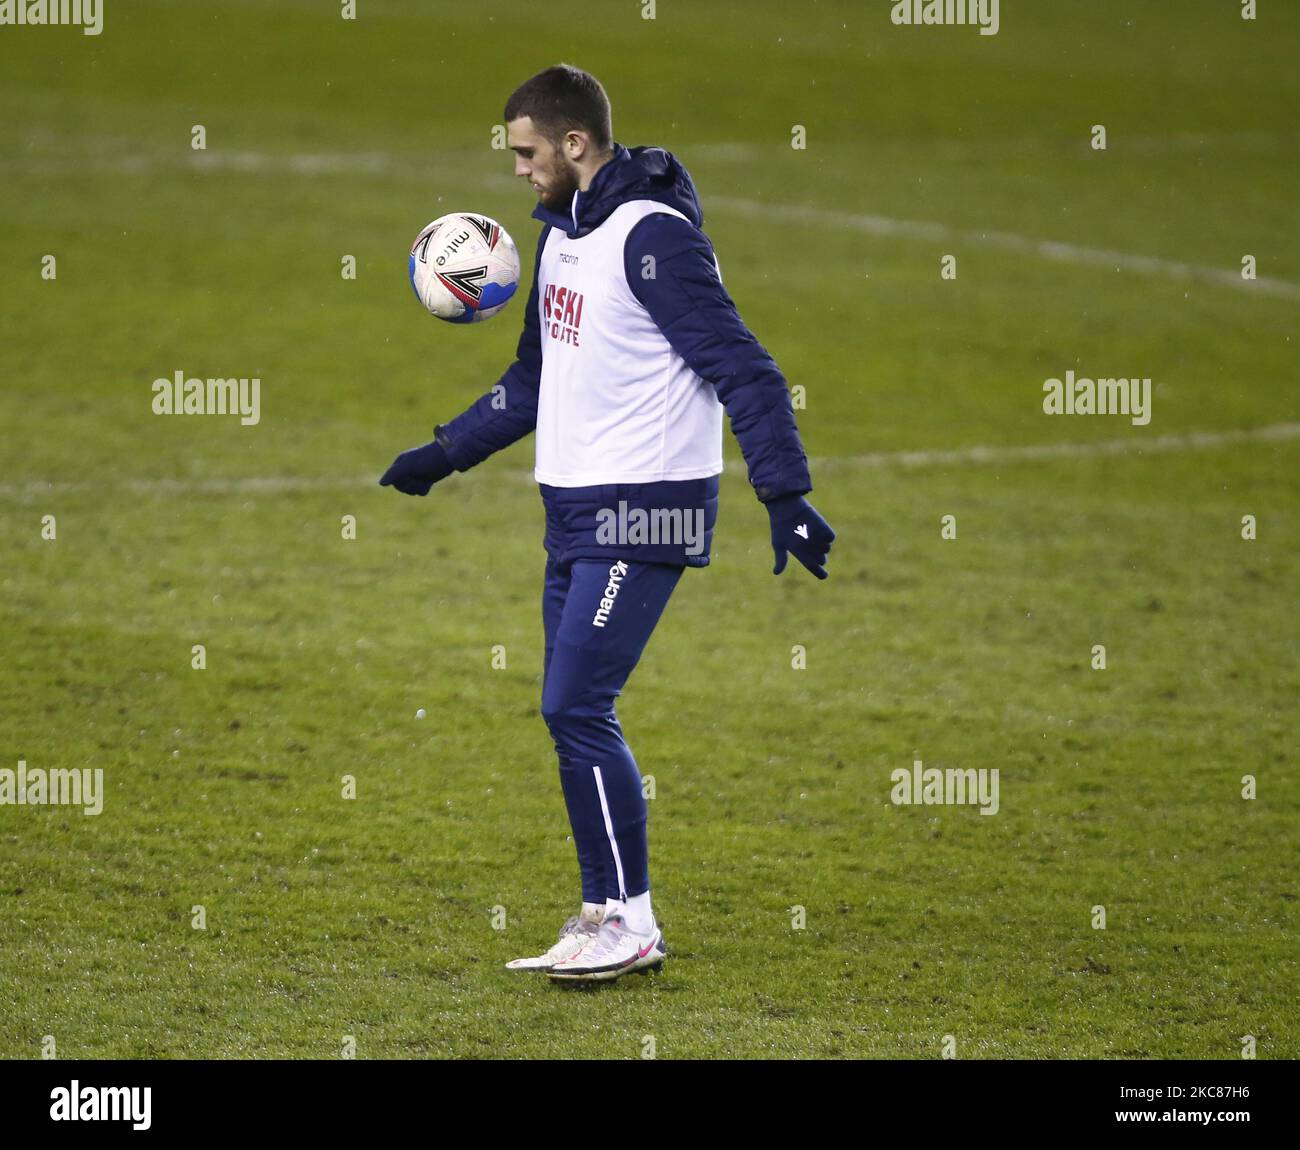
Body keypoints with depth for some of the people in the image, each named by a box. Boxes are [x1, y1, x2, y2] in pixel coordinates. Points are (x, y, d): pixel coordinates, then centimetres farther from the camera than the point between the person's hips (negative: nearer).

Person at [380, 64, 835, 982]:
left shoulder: (654, 237, -16)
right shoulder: (563, 231, 13)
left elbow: (743, 369, -19)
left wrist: (785, 494, -25)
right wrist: (447, 452, 22)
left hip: (644, 510, -9)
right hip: (577, 509, 9)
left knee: (577, 709, -12)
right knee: (572, 716, 9)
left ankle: (629, 921, -4)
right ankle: (609, 919, 16)